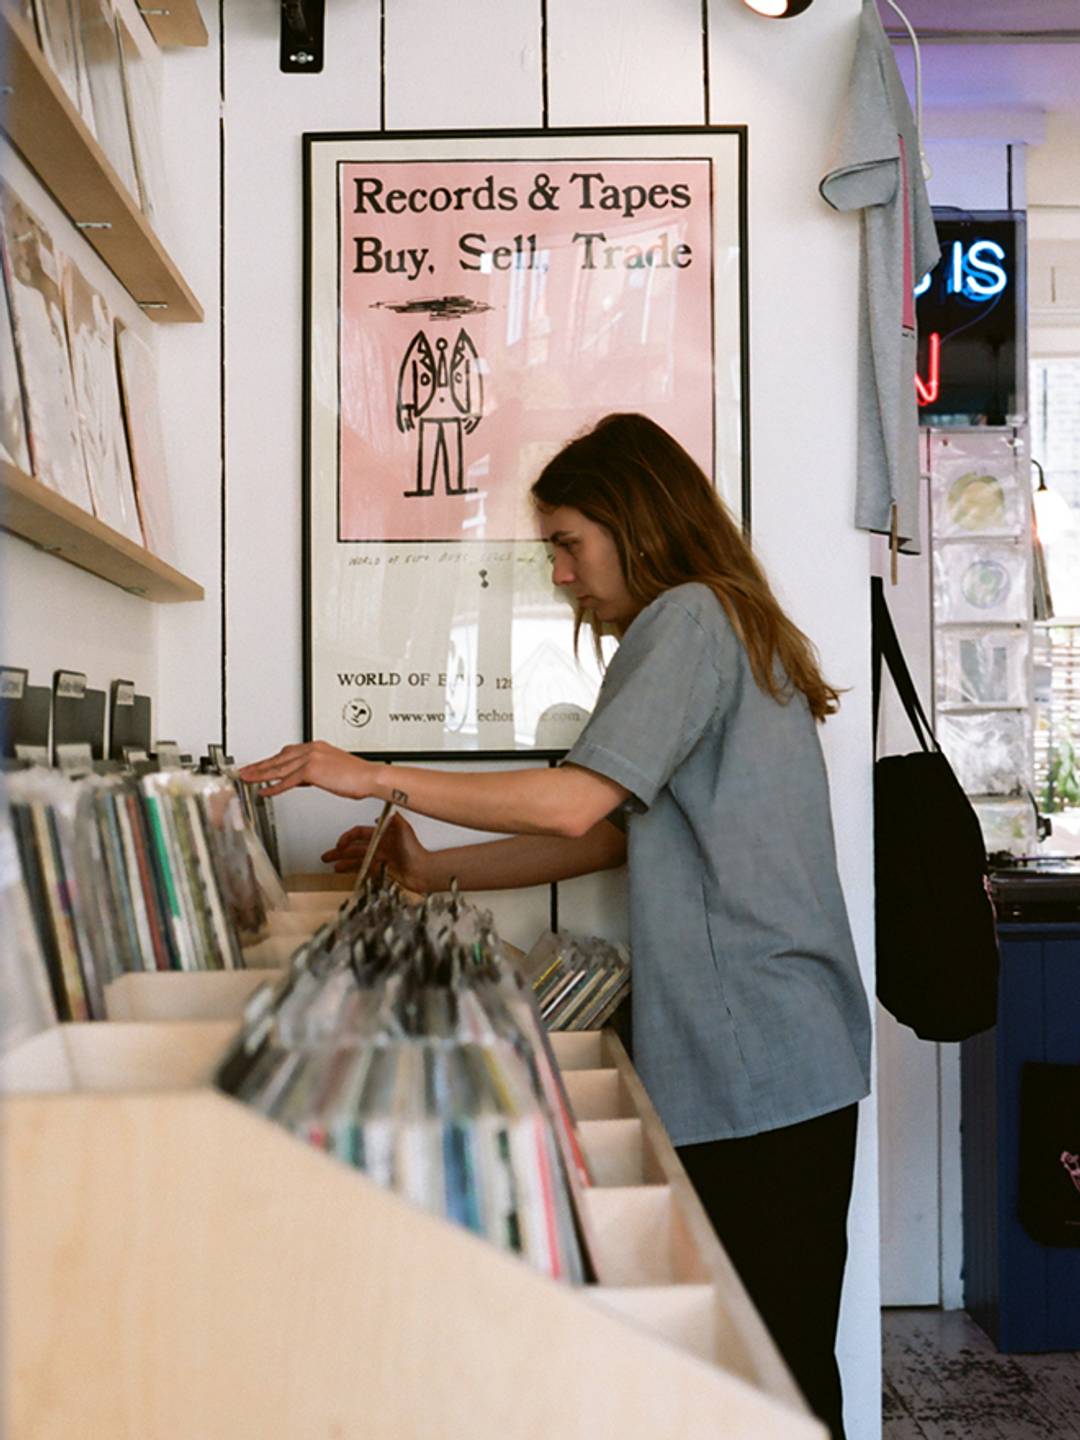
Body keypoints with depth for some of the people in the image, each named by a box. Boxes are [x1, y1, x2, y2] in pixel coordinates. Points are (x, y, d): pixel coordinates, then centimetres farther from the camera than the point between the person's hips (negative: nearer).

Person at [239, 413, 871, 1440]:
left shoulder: (688, 617, -8)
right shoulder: (730, 627, 24)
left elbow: (576, 802, -19)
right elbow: (616, 832, 20)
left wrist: (374, 777, -10)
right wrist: (437, 873, 15)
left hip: (755, 1066, -10)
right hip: (772, 1059, 10)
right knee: (768, 1357, 12)